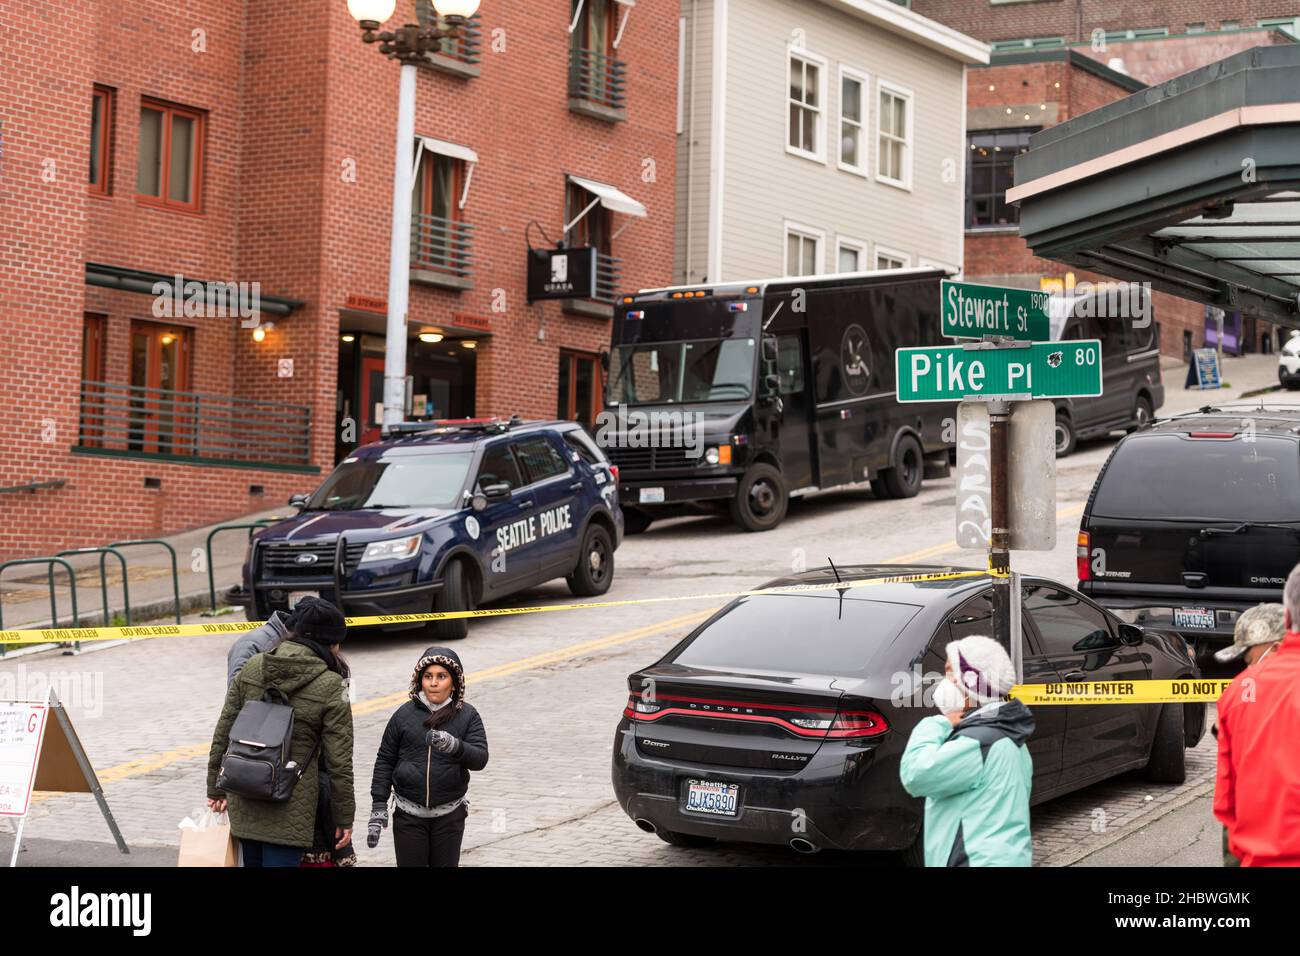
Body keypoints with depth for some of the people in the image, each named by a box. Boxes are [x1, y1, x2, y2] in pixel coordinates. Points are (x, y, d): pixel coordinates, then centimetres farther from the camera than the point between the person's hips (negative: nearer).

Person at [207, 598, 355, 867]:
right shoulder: (331, 687, -9)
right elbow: (338, 761, -8)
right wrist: (344, 817, 2)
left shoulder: (252, 667, 4)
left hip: (244, 802, 5)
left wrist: (215, 788, 16)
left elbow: (223, 732, 7)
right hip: (290, 809, -5)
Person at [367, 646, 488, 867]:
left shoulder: (467, 715, 0)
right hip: (409, 815, 0)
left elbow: (480, 758, -10)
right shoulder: (405, 714, 0)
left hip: (449, 816, 0)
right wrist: (379, 807, 0)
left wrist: (455, 746, -31)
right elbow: (384, 761, 5)